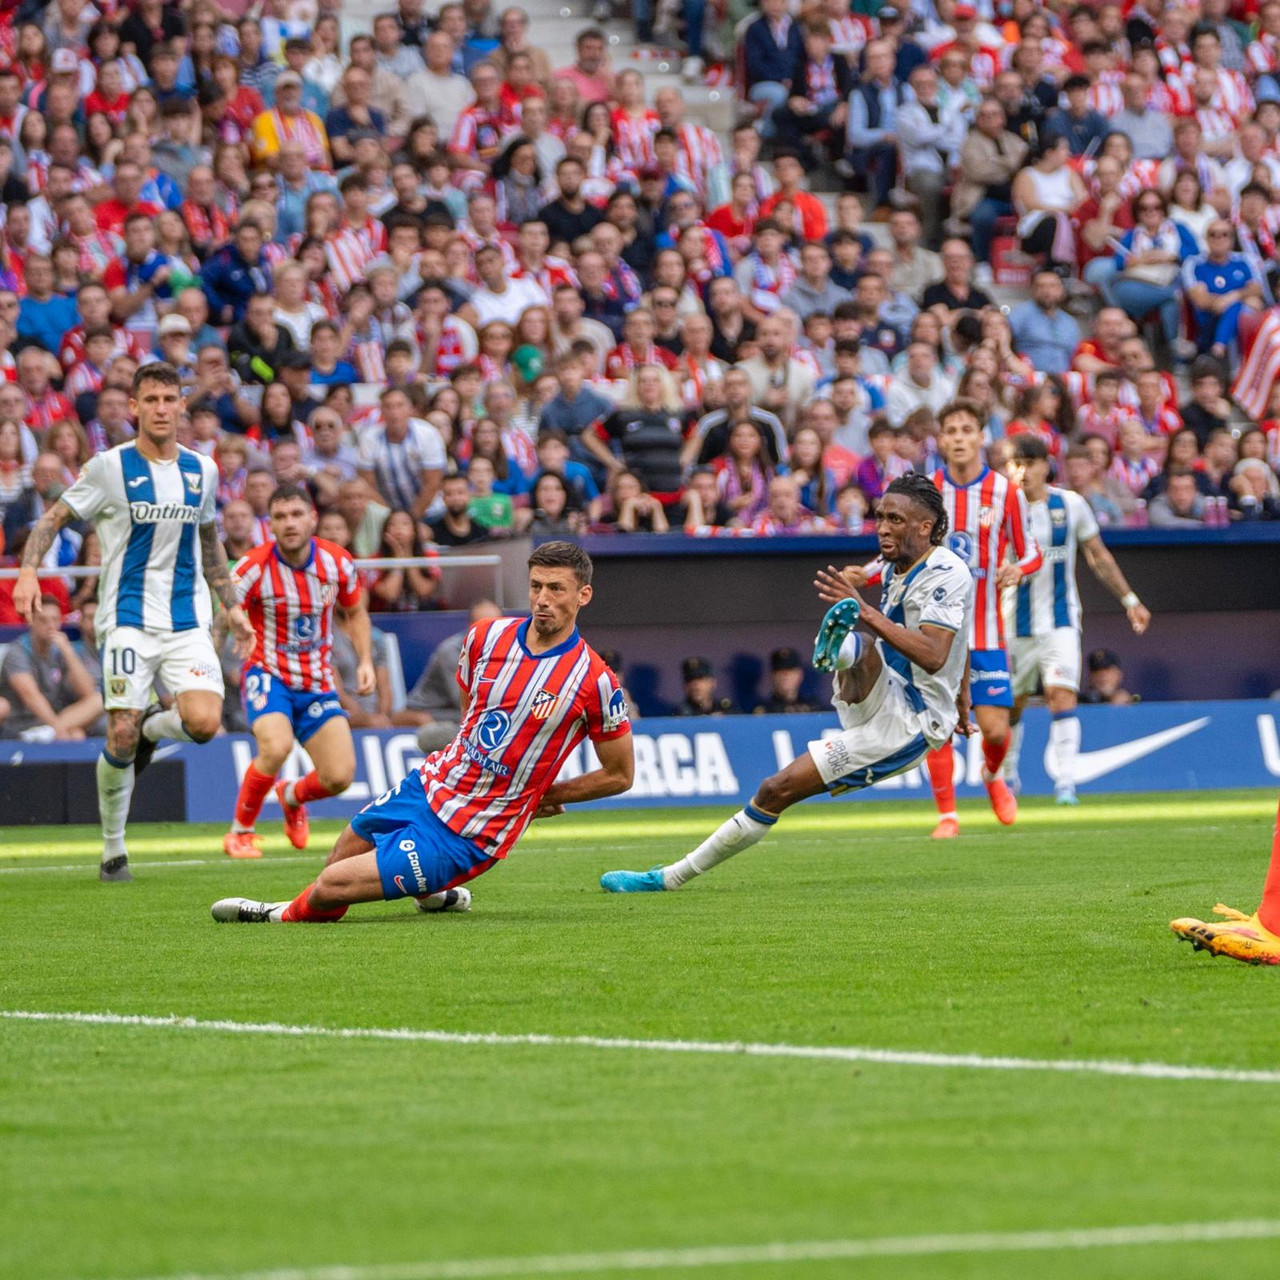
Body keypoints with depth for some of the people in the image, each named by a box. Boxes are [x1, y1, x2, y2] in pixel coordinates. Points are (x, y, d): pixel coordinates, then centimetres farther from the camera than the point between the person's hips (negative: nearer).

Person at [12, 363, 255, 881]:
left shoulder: (201, 469, 9)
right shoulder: (110, 466, -4)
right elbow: (52, 519, -1)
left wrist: (231, 606, 20)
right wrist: (28, 570, -18)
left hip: (187, 620, 3)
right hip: (128, 619, -3)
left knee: (203, 722, -18)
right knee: (121, 737, -10)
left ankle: (153, 726, 18)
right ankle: (113, 850, 9)